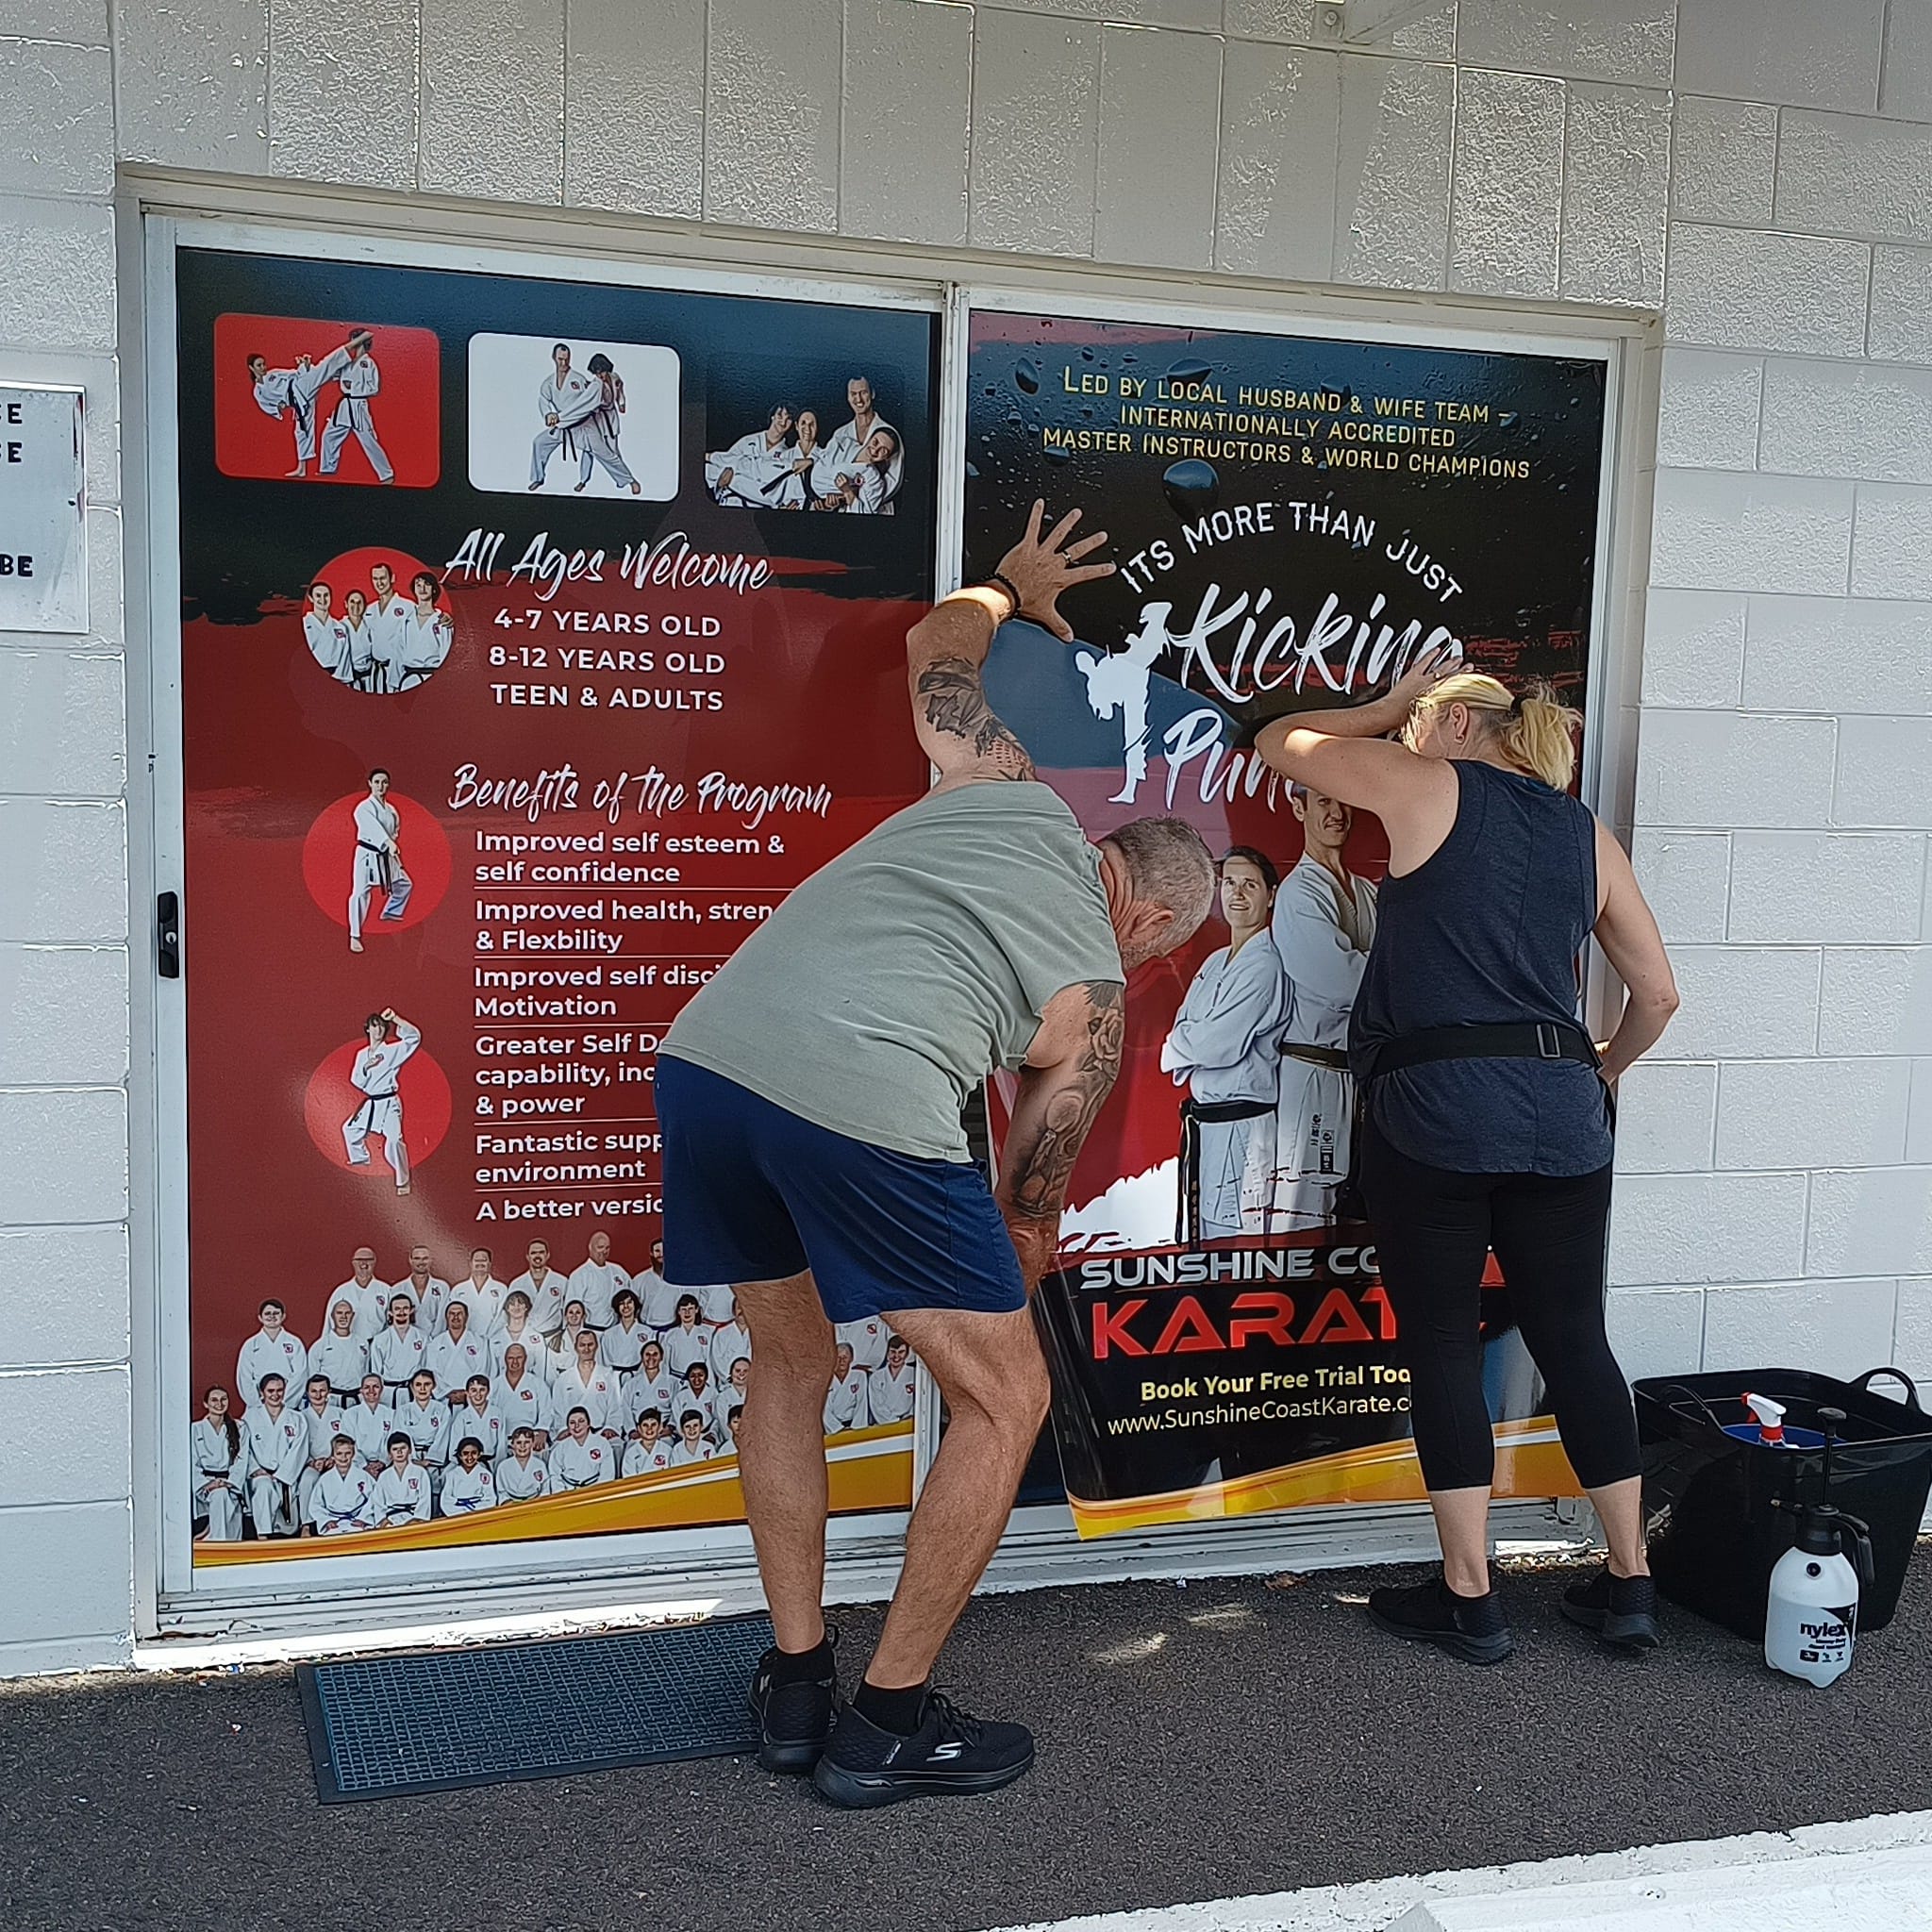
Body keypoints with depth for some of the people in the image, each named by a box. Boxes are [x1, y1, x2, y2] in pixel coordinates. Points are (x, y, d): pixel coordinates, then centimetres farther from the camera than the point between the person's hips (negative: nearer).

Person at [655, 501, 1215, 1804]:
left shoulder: (1009, 795, 26)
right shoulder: (1095, 999, 16)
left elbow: (935, 647, 43)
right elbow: (1032, 1200, 28)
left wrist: (1014, 587, 63)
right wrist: (1025, 1277, 49)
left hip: (707, 1051, 6)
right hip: (862, 1099, -6)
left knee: (792, 1364, 27)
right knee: (1005, 1400, 14)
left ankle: (796, 1689, 32)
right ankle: (888, 1724, 21)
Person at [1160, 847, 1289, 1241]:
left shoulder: (1264, 965, -12)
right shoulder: (1214, 964, 16)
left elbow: (1219, 1044, -18)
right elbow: (1182, 1032, 14)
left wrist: (1180, 1045, 1)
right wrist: (1197, 1044, -7)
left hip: (1243, 1126, -9)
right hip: (1202, 1123, 9)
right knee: (1198, 1242, 12)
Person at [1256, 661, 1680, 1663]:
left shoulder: (1428, 786, 3)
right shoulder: (1588, 834, 17)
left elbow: (1280, 740, 15)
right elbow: (1657, 994, 18)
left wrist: (1386, 710, 28)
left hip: (1435, 1103, -5)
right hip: (1562, 1116, 5)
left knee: (1440, 1343, 3)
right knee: (1574, 1341, 13)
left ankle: (1468, 1599, 7)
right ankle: (1629, 1583, 19)